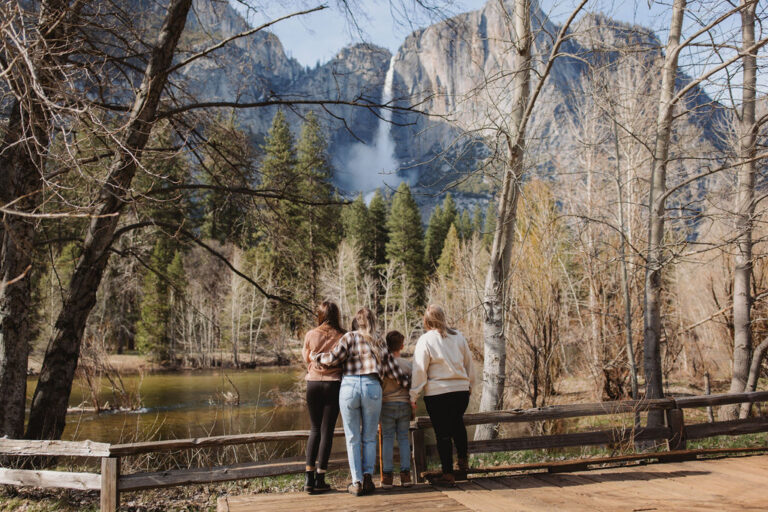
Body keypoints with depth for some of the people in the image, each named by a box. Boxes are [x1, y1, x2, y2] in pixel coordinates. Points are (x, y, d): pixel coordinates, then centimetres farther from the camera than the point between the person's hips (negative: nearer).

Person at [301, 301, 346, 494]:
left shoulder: (310, 335, -2)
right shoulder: (343, 337, -6)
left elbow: (306, 358, 11)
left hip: (313, 383, 2)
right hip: (333, 384, -2)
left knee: (315, 430, 12)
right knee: (327, 431, 4)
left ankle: (309, 478, 9)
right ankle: (320, 479, 6)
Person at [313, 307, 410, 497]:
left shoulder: (349, 337, 7)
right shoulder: (378, 341, 14)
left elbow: (334, 357, -2)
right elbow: (391, 366, 13)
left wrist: (316, 357, 15)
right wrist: (408, 383, 21)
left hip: (349, 387, -1)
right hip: (372, 387, 1)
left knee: (353, 439, 6)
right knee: (369, 438, 12)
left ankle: (357, 482, 5)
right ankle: (368, 477, 3)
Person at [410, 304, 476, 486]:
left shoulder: (425, 340, -8)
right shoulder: (458, 337, 5)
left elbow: (419, 370, -9)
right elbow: (468, 363, 13)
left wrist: (413, 396, -3)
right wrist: (469, 385, 26)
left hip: (437, 393, -4)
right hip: (461, 390, 5)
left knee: (442, 432, 4)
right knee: (457, 423, 28)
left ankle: (448, 474, 9)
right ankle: (463, 461, 27)